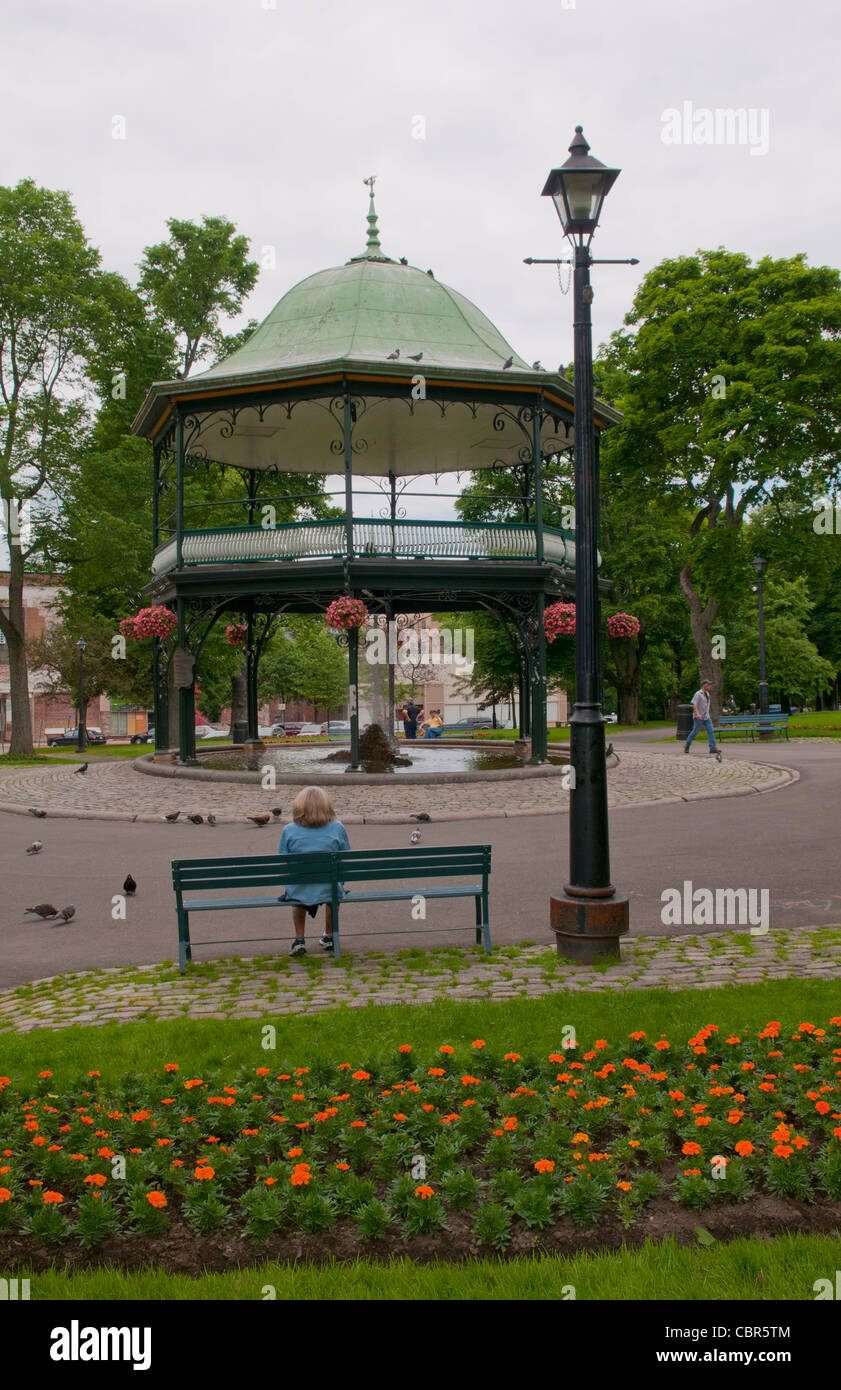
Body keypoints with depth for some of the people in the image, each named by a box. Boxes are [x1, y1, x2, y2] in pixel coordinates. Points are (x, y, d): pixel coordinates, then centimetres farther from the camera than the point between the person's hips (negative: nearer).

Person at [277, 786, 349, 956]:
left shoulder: (289, 830, -4)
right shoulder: (337, 828, -3)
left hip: (298, 892, 0)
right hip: (329, 891, 0)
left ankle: (299, 940, 33)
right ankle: (329, 937, 47)